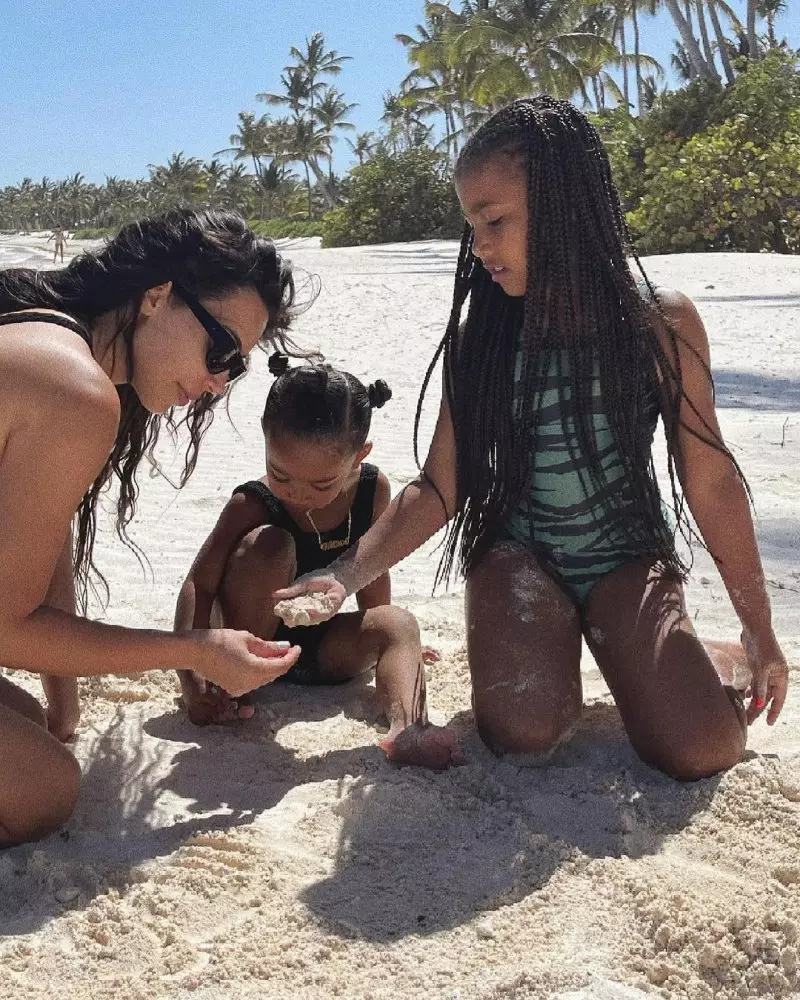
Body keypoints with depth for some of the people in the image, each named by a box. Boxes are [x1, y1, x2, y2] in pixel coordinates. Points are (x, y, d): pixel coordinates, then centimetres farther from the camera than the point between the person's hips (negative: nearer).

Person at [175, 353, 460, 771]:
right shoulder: (252, 505, -24)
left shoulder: (373, 489, -13)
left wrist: (386, 642, 15)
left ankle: (406, 726, -45)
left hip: (320, 648, 4)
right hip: (254, 640, -4)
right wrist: (191, 676, -36)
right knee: (268, 545, -29)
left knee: (400, 623, -19)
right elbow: (199, 585, -25)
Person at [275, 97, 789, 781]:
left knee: (701, 751, -19)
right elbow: (439, 488, -3)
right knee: (522, 730, -24)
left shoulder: (661, 322, -11)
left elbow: (710, 481, -5)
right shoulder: (479, 338, -6)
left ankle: (716, 655, 16)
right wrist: (346, 575, -17)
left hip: (627, 556, -1)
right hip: (518, 554, 1)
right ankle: (556, 652, 11)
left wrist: (760, 630, 0)